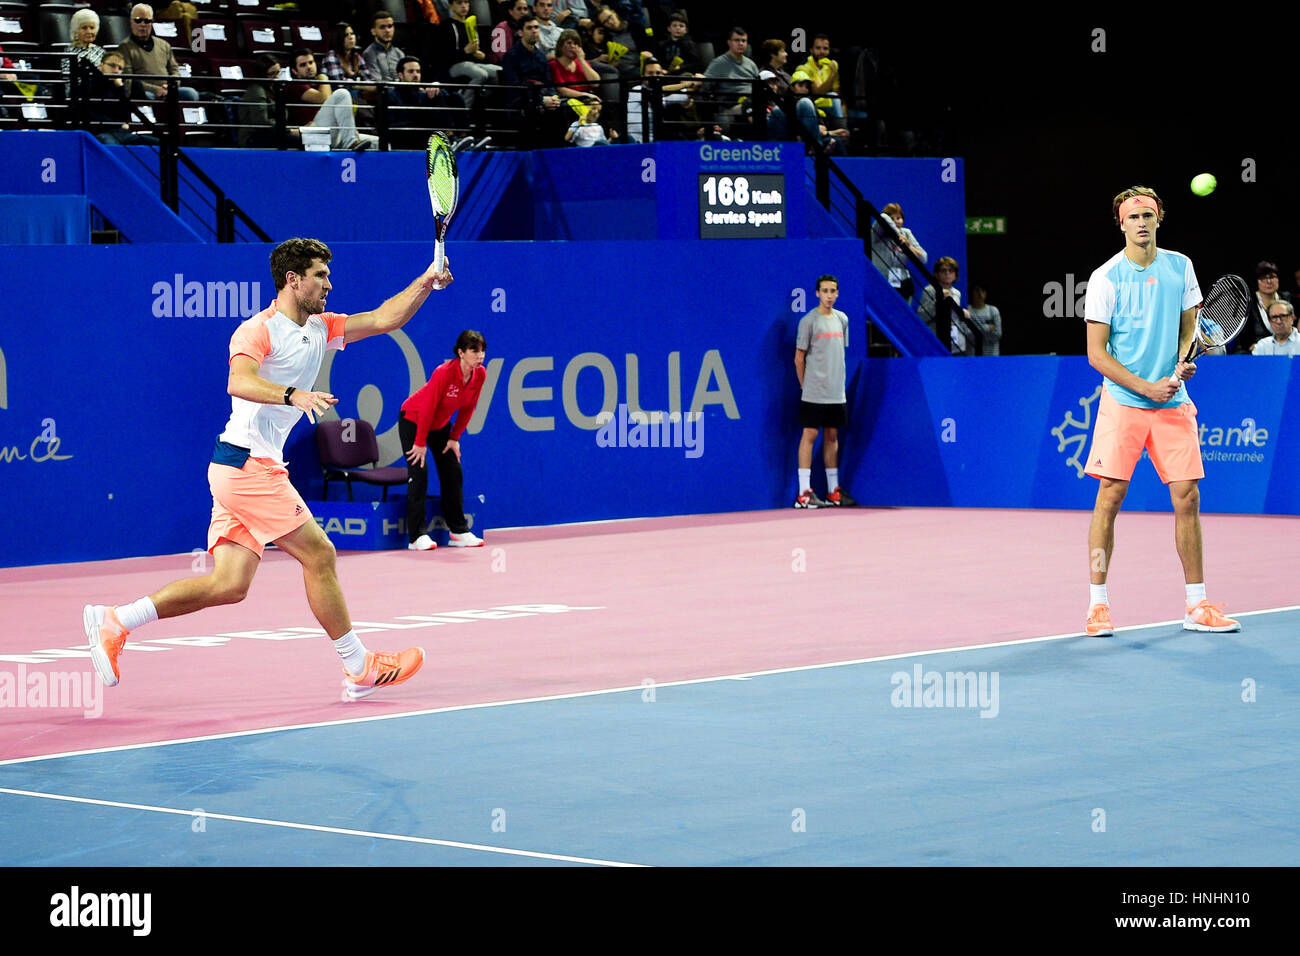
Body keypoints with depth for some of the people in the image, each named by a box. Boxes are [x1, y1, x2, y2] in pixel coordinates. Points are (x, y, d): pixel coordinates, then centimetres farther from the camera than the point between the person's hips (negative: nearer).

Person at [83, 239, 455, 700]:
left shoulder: (321, 329, 17)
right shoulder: (259, 330, -10)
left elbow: (384, 319, 19)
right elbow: (239, 382, -28)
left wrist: (426, 282, 5)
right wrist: (293, 395, -42)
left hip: (241, 471, 9)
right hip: (248, 465, -9)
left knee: (229, 584, 1)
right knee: (319, 554, -3)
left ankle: (113, 622, 2)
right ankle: (360, 669, 7)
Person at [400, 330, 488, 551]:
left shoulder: (480, 374, -14)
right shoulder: (444, 373, -33)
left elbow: (468, 408, -1)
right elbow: (427, 408, -26)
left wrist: (455, 438, 0)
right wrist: (420, 443, -20)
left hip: (440, 424, 7)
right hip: (413, 419, -7)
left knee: (453, 474, 3)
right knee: (418, 475, -13)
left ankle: (458, 532, 9)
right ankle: (417, 536, -12)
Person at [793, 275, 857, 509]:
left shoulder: (842, 319, 11)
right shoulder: (809, 321, -6)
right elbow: (799, 358, -3)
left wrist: (838, 382, 12)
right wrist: (805, 385, -2)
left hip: (836, 392, 6)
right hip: (814, 393, -6)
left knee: (832, 436, 10)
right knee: (809, 435, -6)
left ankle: (834, 490, 15)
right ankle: (804, 493, -6)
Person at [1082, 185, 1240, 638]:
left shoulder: (1180, 267, 6)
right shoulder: (1105, 278, -6)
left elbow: (1189, 326, 15)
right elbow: (1097, 353, -6)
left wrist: (1185, 360, -7)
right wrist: (1146, 387, -14)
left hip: (1173, 404, 3)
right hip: (1123, 403, -3)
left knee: (1187, 498, 1)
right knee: (1109, 498, -5)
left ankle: (1197, 607, 9)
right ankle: (1098, 605, 3)